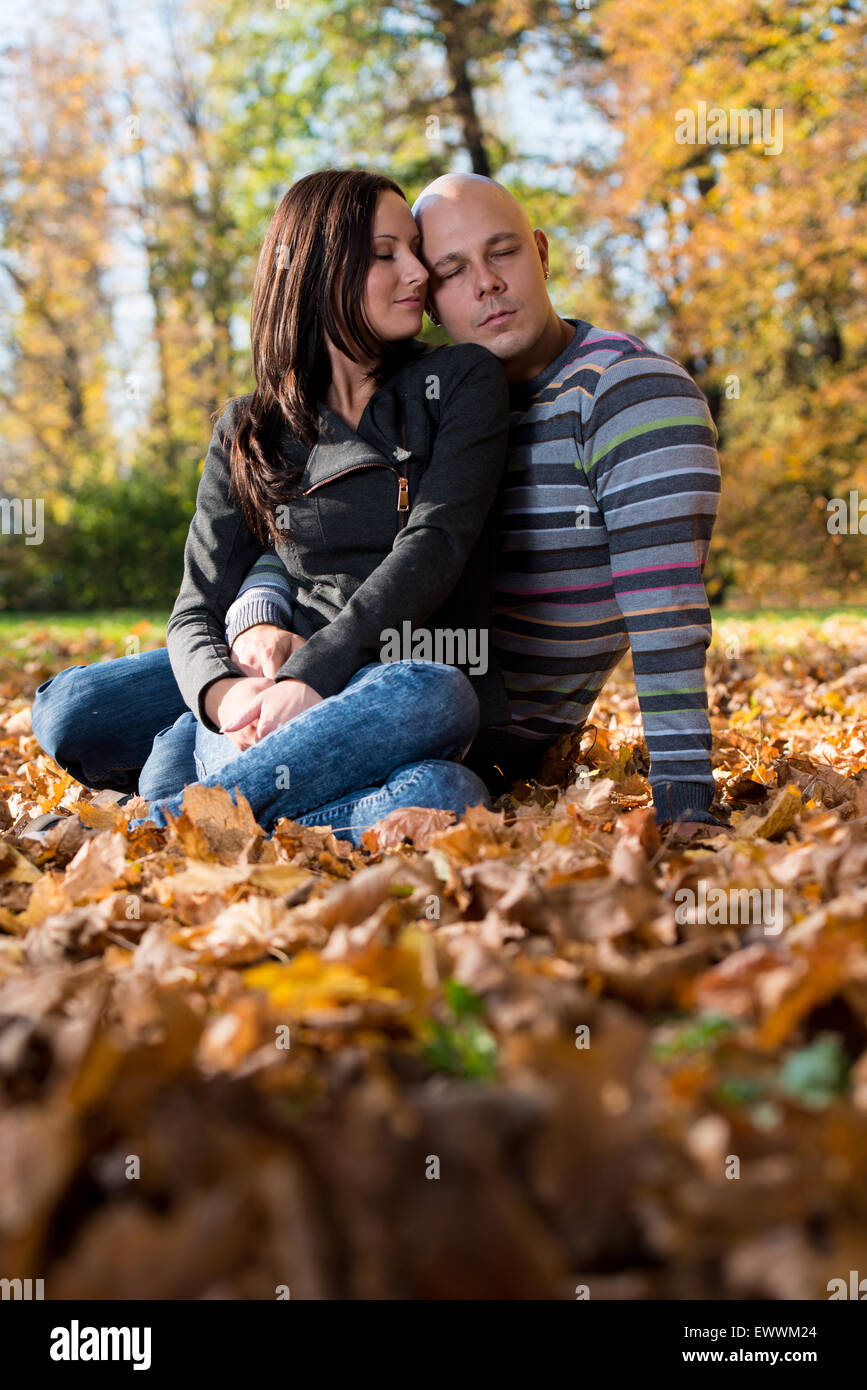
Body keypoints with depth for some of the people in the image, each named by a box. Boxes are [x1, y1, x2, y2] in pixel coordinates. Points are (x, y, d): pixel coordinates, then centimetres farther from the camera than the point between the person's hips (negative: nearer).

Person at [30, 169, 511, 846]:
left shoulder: (462, 379, 1)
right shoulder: (249, 431, 6)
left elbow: (434, 545, -13)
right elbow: (196, 613, 0)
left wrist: (313, 676, -28)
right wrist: (223, 692, -26)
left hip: (417, 671, -2)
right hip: (291, 670, 2)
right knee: (66, 708, -15)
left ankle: (154, 825, -30)